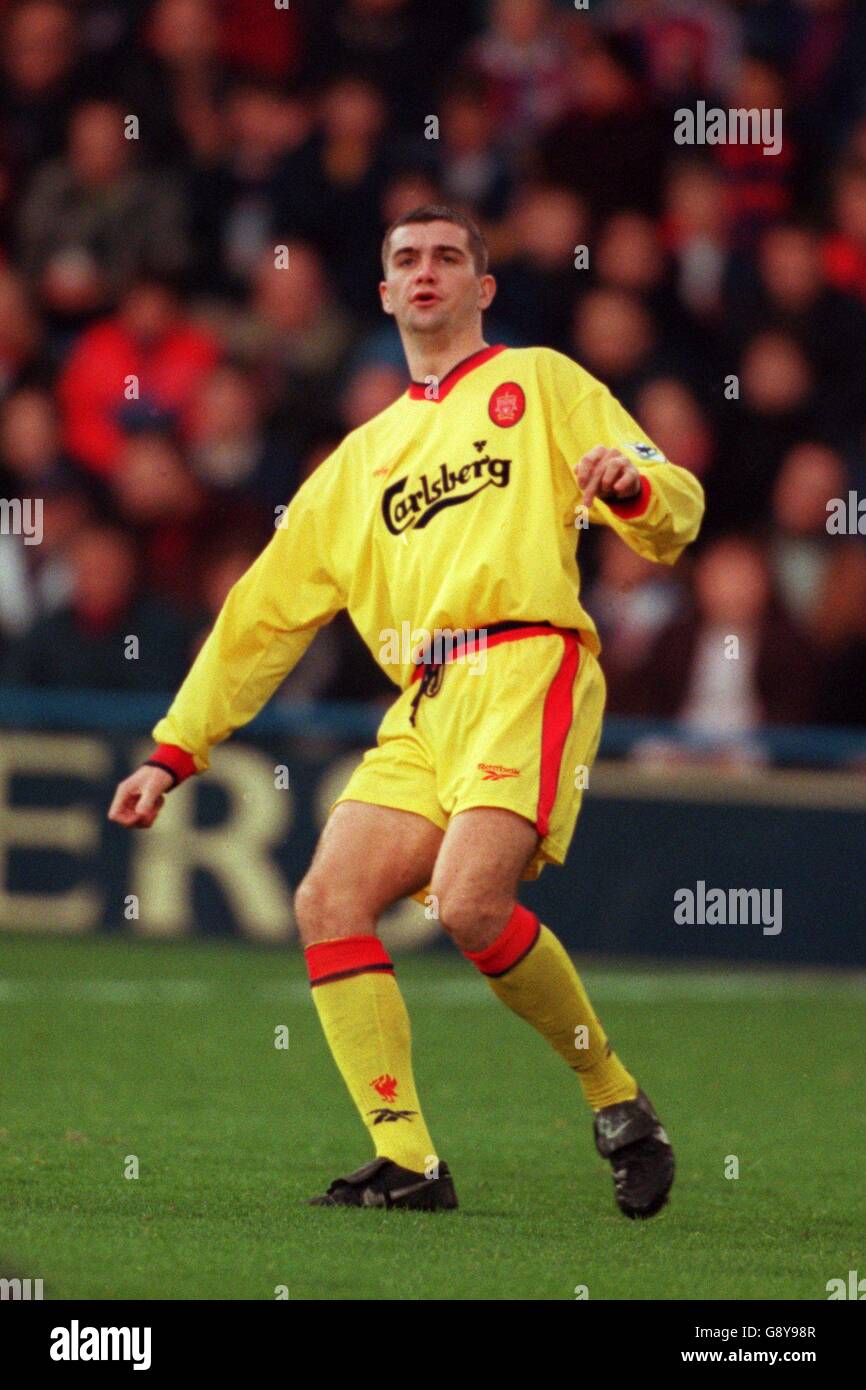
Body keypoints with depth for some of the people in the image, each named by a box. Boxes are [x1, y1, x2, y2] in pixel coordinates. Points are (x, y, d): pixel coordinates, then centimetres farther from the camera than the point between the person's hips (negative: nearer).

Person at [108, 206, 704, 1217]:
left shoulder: (539, 384, 15)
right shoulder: (361, 460, 27)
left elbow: (674, 515, 8)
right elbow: (264, 615, 27)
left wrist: (630, 485, -16)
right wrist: (174, 750, 22)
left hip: (527, 671, -6)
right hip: (421, 711, 6)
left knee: (468, 902, -25)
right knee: (328, 903, -14)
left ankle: (617, 1102, -7)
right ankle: (408, 1162, -13)